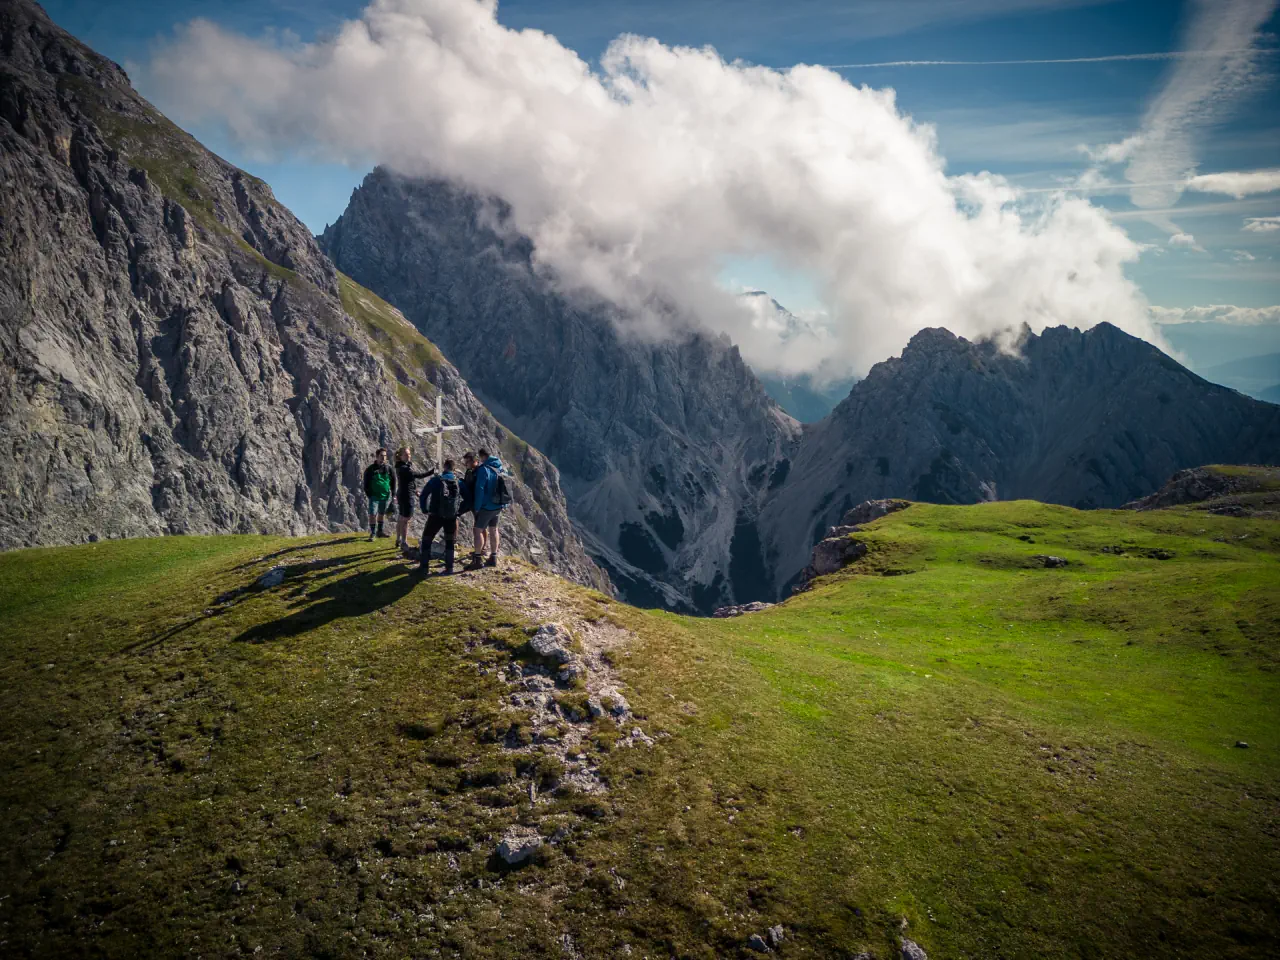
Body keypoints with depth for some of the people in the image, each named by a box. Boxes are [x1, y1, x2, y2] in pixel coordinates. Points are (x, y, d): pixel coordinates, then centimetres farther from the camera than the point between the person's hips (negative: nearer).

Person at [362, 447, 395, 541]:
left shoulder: (388, 468, 2)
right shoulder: (370, 469, -5)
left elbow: (393, 481, 11)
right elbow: (366, 484, 1)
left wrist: (392, 493, 5)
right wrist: (369, 495, -5)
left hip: (386, 496, 3)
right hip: (374, 496, -3)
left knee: (382, 514, 14)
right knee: (372, 514, -10)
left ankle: (380, 531, 28)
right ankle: (372, 533, -3)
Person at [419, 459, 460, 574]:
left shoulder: (435, 480, -4)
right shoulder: (459, 482, 3)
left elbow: (424, 495, -3)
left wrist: (425, 509, 8)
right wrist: (458, 512, 14)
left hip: (436, 515, -2)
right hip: (451, 516, 2)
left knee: (426, 540, 12)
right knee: (449, 542, 16)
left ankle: (424, 566, 11)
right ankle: (449, 567, 11)